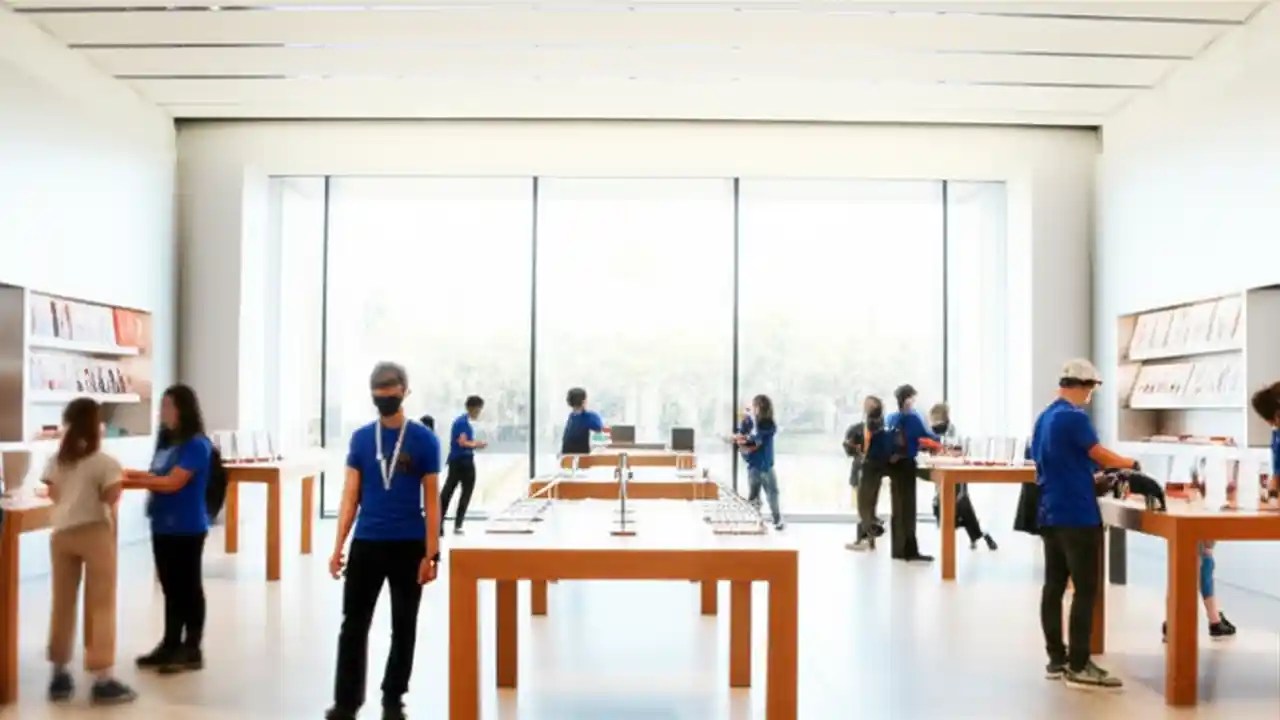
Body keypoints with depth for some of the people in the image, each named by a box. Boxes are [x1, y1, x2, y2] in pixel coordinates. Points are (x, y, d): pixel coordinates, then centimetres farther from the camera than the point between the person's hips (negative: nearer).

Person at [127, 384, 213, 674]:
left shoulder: (197, 445, -14)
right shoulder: (166, 441, 12)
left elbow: (172, 482, -20)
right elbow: (156, 477, 16)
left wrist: (131, 479, -20)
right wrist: (130, 474, 1)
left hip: (187, 529, -8)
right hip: (162, 526, 8)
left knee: (189, 588, 2)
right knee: (170, 588, 15)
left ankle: (192, 650, 10)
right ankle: (171, 644, 26)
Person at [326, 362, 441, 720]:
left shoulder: (423, 440, -4)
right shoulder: (361, 438, 4)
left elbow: (431, 500, -4)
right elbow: (350, 495, 4)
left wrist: (431, 553, -9)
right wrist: (338, 547, -3)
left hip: (409, 545, -2)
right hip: (366, 543, 2)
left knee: (403, 627, 9)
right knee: (353, 625, 5)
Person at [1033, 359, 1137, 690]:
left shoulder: (1043, 418, 15)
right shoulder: (1074, 417, -14)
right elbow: (1100, 455, -10)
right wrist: (1131, 463, 6)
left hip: (1050, 513, 9)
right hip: (1076, 515, -9)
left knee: (1053, 586, 9)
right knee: (1085, 590, -5)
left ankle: (1056, 659, 15)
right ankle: (1078, 666, -3)